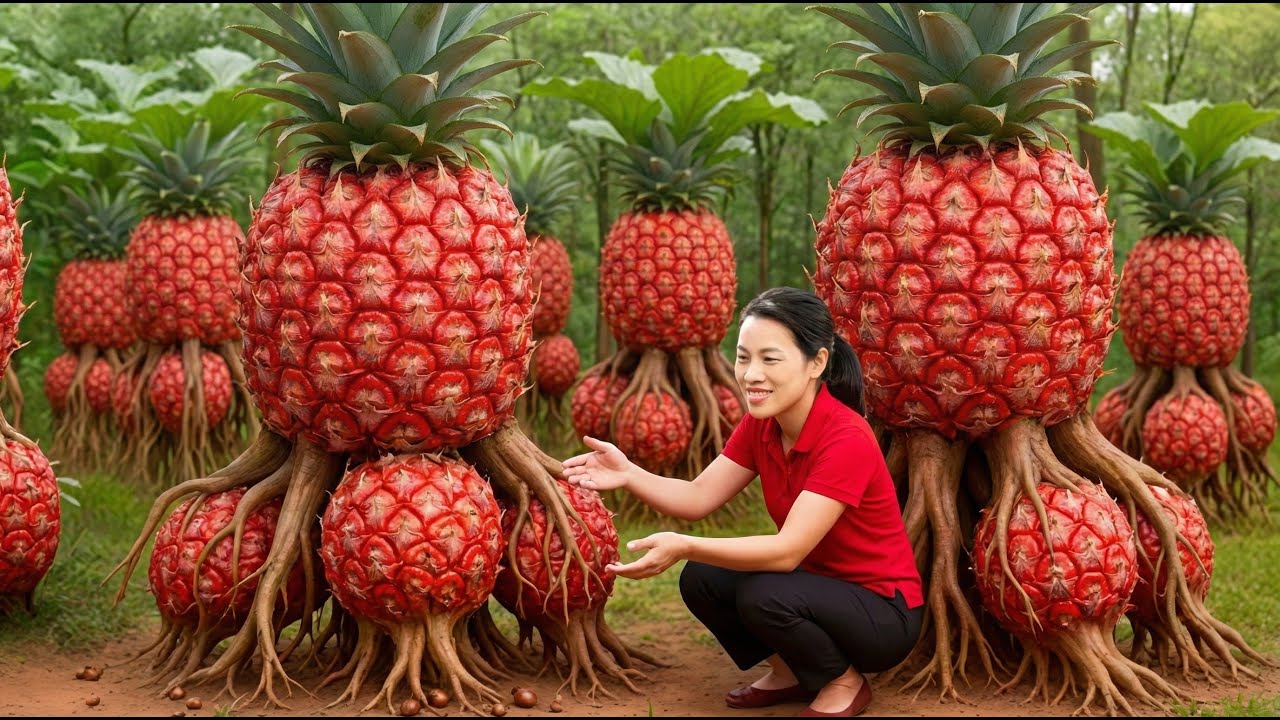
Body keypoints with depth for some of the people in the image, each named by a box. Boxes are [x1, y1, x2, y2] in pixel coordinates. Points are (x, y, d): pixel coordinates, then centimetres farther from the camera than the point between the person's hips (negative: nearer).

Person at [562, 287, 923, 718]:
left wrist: (684, 547, -43)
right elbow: (699, 497, -6)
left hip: (883, 611, -7)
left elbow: (787, 551, -34)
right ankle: (792, 671, 11)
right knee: (702, 579, -11)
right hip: (819, 584, 7)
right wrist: (628, 475, -23)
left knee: (764, 595, -30)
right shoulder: (760, 424, -4)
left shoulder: (846, 440, -28)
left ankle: (844, 683, -3)